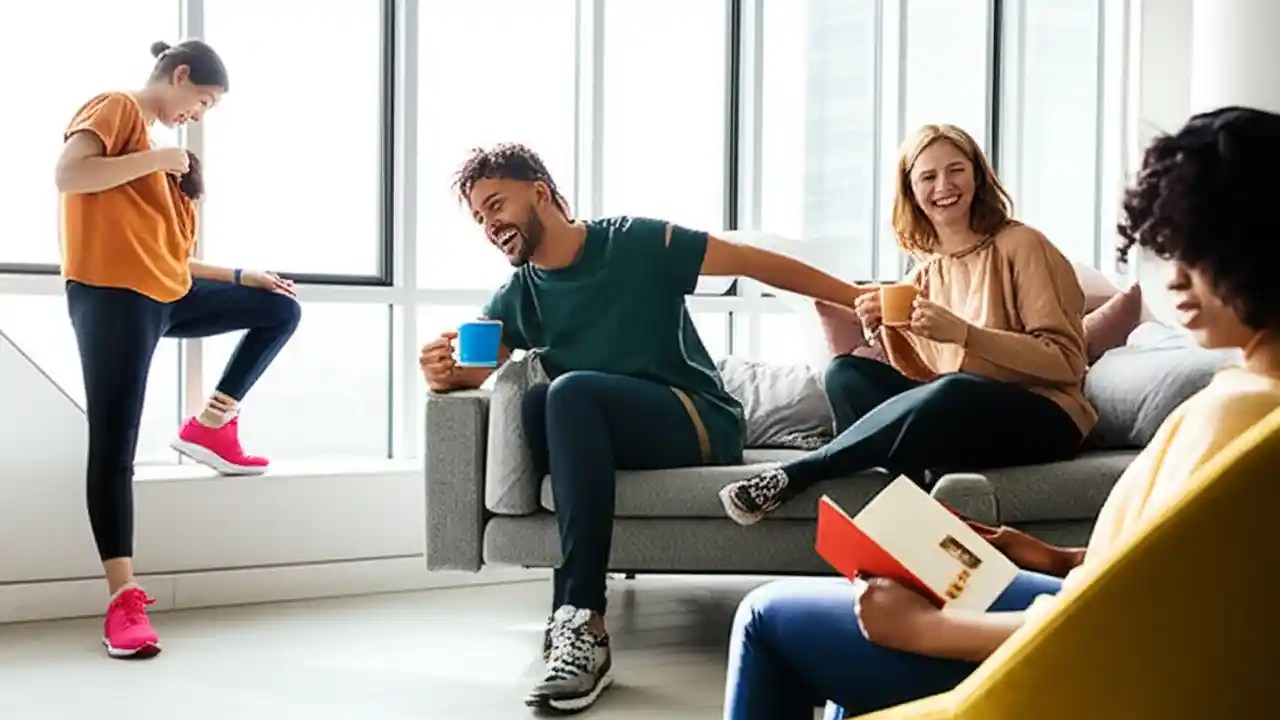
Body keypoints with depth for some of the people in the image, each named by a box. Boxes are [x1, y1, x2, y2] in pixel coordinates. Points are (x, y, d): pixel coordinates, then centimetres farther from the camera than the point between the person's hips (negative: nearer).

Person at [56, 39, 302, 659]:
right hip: (111, 296, -9)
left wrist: (240, 276, 17)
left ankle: (210, 426, 11)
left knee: (280, 310, 16)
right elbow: (68, 175, -20)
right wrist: (158, 158, -12)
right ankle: (123, 599, -6)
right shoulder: (116, 108, -1)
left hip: (166, 295, 9)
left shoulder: (156, 146, 20)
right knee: (114, 449, -8)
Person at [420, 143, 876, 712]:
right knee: (538, 402, -26)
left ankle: (581, 624, -37)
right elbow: (478, 367, -5)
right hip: (596, 437, 4)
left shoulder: (636, 243, -4)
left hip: (702, 424, -4)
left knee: (571, 392, -30)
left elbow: (756, 262, -2)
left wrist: (857, 298, -6)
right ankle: (573, 621, -30)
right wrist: (443, 370, -29)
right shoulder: (516, 300, 8)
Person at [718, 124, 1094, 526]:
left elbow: (1066, 361, -11)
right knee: (846, 372, -15)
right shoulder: (923, 274, 13)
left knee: (950, 393, -36)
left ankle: (797, 473, -25)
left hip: (1040, 420, -5)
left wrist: (963, 333, -23)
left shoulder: (1019, 245, -4)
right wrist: (883, 329, -10)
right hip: (955, 416, 5)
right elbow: (921, 377, 9)